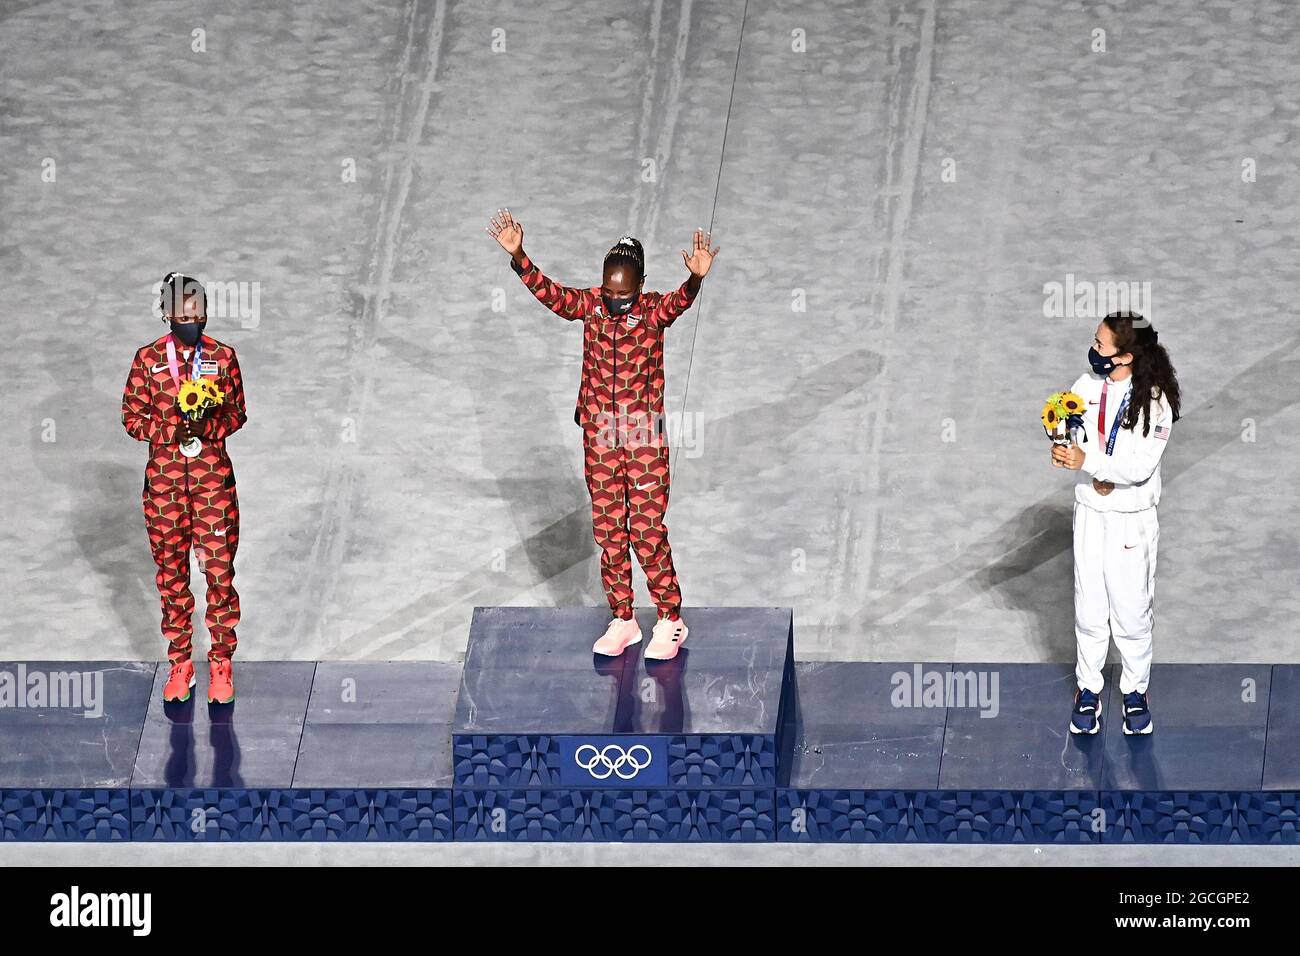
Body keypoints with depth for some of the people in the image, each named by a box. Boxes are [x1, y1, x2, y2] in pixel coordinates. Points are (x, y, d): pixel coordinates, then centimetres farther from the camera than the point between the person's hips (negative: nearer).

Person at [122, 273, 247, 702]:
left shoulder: (222, 356, 1)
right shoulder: (149, 358, 0)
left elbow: (237, 413, 6)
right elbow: (132, 417, 2)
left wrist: (207, 429, -14)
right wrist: (171, 431, -15)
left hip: (213, 476, 0)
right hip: (164, 478, 1)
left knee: (219, 570, -3)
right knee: (171, 571, 6)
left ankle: (221, 666, 8)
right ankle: (179, 663, 17)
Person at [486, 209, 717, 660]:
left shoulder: (654, 310, -11)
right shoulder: (591, 304, -2)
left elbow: (680, 301, -32)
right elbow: (549, 293, -15)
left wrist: (695, 279, -55)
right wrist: (517, 255, -31)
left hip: (645, 439, -4)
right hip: (600, 437, 4)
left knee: (648, 532, -2)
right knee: (608, 533, 9)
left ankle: (670, 620, 11)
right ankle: (622, 622, 20)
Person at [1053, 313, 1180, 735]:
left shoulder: (1154, 400, -18)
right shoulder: (1086, 386, -4)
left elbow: (1141, 467, -22)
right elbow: (1068, 439, 2)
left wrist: (1087, 461, -30)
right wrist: (1063, 450, -22)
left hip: (1132, 520, -3)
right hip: (1090, 512, 3)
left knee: (1132, 609, 6)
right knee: (1089, 607, 11)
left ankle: (1135, 691, 25)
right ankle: (1088, 688, 27)